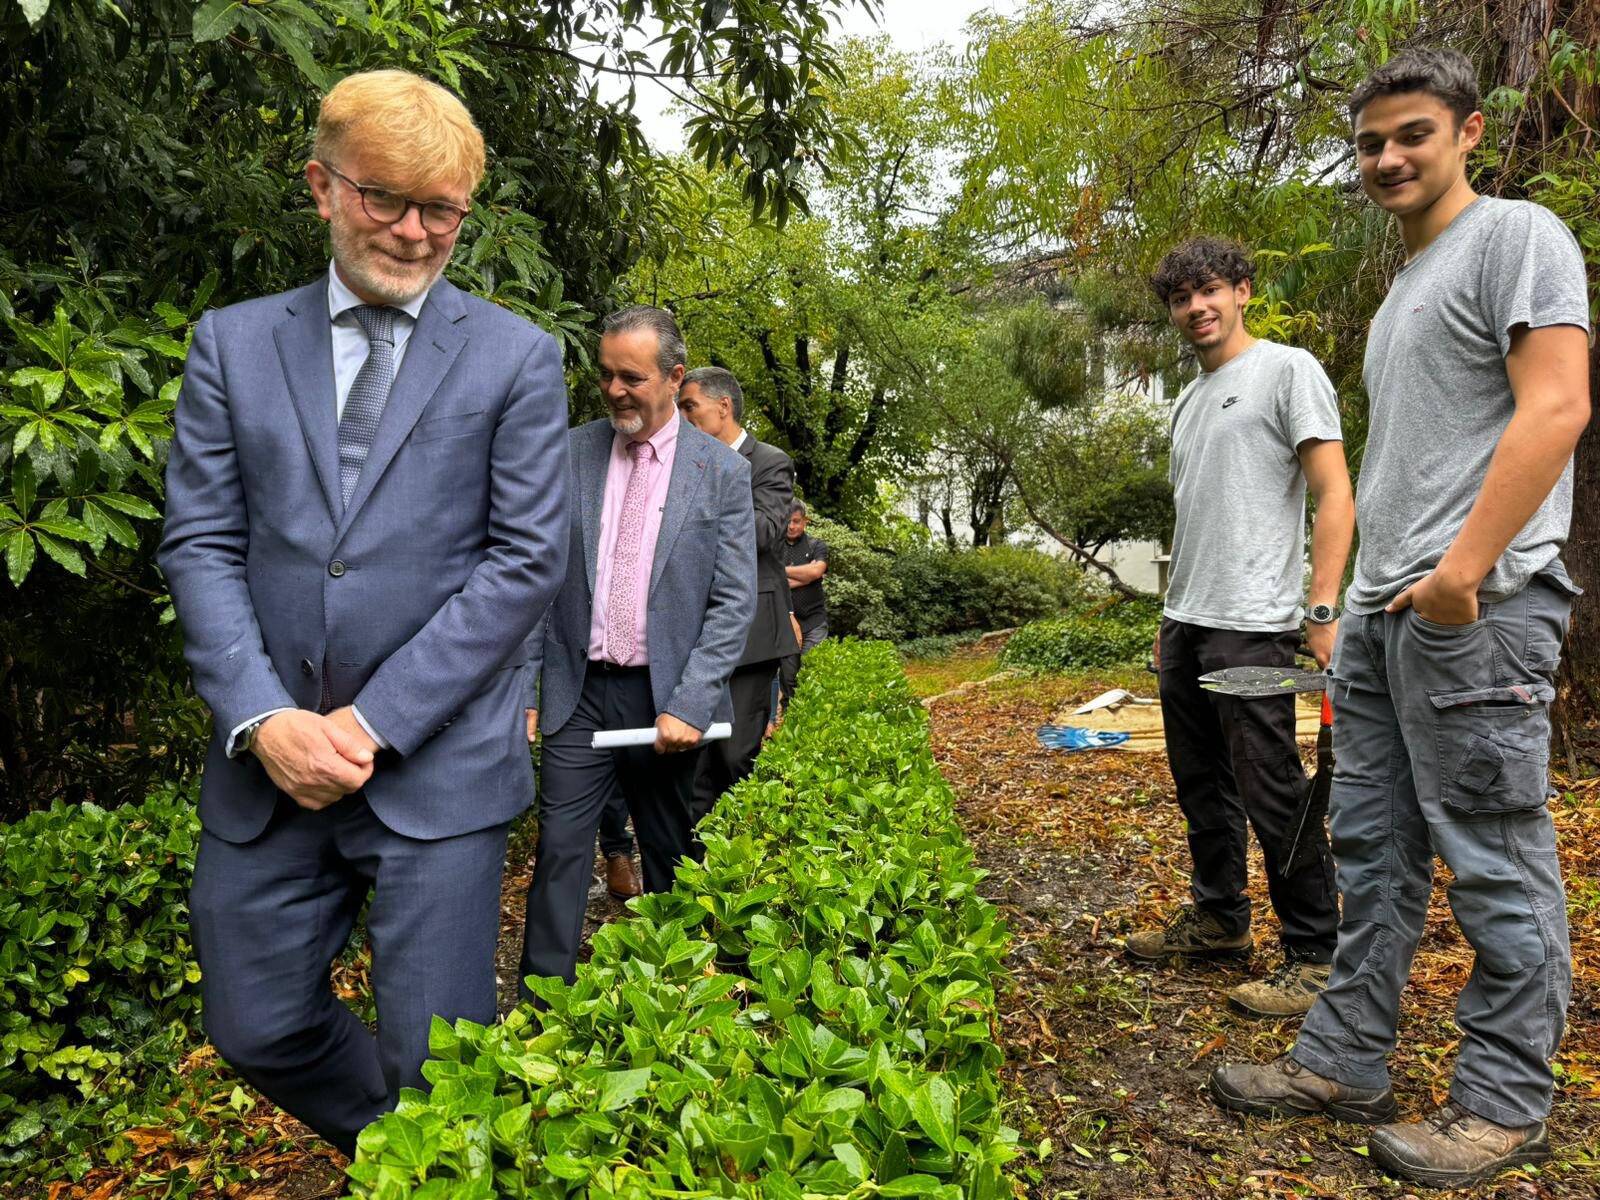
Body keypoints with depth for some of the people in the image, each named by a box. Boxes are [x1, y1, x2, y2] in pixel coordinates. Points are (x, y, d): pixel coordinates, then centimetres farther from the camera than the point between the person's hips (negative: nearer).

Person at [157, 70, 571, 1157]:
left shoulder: (517, 357, 1)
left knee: (437, 1061, 2)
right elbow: (200, 544, 4)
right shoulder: (233, 343, 9)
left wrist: (375, 722, -11)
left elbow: (528, 559, -6)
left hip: (440, 763, -3)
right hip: (267, 758, 4)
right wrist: (262, 720, -10)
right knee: (257, 1028, 15)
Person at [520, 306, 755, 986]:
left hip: (667, 700, -1)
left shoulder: (722, 471, -3)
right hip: (577, 693, 1)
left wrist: (690, 704, -13)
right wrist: (522, 686, 1)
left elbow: (734, 602, -5)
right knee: (560, 850, -1)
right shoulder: (570, 452, 3)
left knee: (669, 854, 12)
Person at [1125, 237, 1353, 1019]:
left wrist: (1322, 610, -20)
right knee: (1202, 786, 16)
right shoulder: (1188, 401, 20)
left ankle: (1316, 957, 5)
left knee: (1272, 794, -7)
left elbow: (1334, 498, -12)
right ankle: (1219, 920, 31)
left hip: (1250, 628, -9)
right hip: (1185, 626, 9)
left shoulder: (1287, 370, -5)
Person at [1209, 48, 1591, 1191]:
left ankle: (1505, 1105, 11)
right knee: (1373, 849, 11)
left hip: (1477, 608, -9)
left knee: (1495, 860, -1)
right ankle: (1344, 1063, 21)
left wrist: (1463, 568, -21)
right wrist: (1365, 596, 17)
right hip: (1384, 609, 9)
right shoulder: (1406, 286, 24)